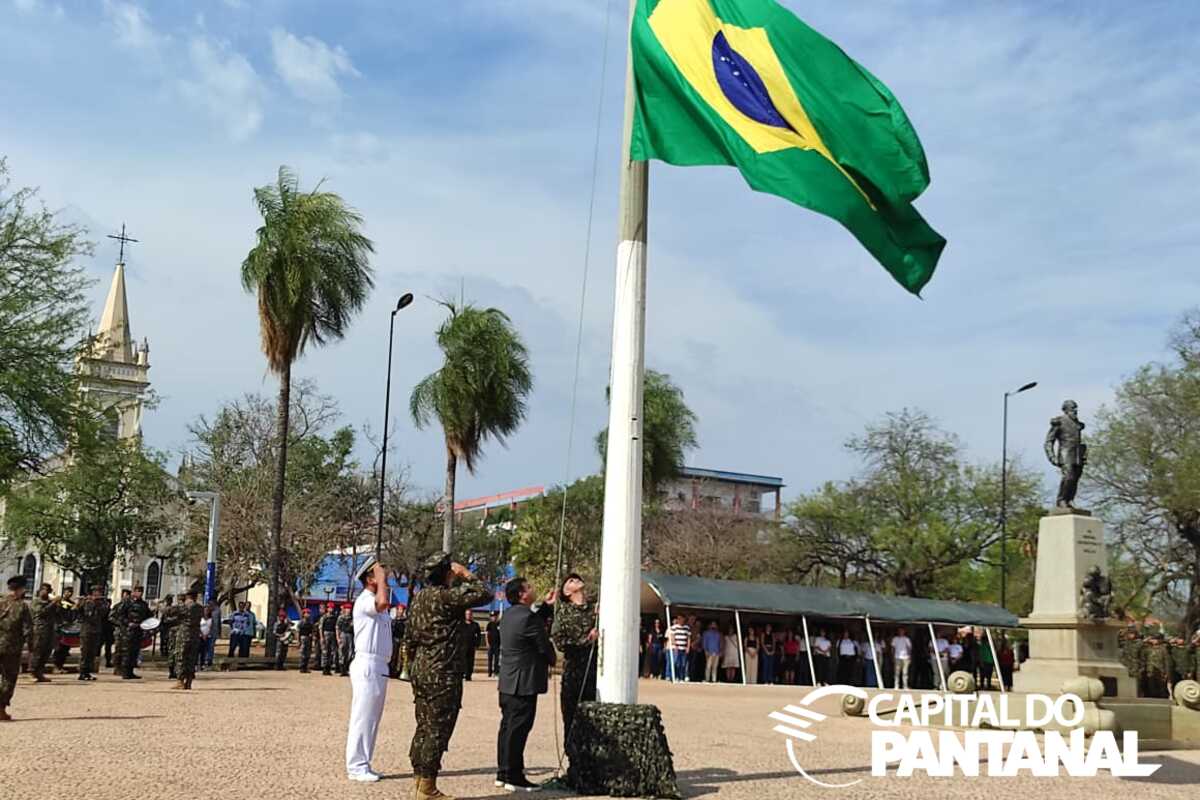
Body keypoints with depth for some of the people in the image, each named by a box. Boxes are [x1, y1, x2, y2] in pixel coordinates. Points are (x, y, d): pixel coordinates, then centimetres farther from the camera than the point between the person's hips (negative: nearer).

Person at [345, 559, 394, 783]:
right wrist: (381, 578, -22)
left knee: (372, 718, 12)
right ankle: (356, 766, -2)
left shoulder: (376, 606, 19)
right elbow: (383, 602, -34)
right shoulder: (364, 601, -13)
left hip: (379, 667, 10)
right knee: (362, 717, -6)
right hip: (367, 665, -10)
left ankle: (362, 765, 18)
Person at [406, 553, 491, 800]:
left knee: (424, 728, 14)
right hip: (442, 673, -9)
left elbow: (408, 638, 16)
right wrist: (468, 576, -4)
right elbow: (485, 595, -15)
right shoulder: (446, 596, -15)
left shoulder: (418, 597, 12)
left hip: (420, 670, 9)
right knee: (438, 731, -3)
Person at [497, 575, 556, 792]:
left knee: (508, 726, 14)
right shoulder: (526, 618, -19)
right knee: (518, 728, -5)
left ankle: (503, 773, 20)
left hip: (507, 682, 10)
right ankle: (514, 777, -2)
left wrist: (547, 606, 23)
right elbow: (544, 645, -11)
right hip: (524, 682, -10)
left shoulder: (509, 615, 10)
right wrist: (552, 661, 9)